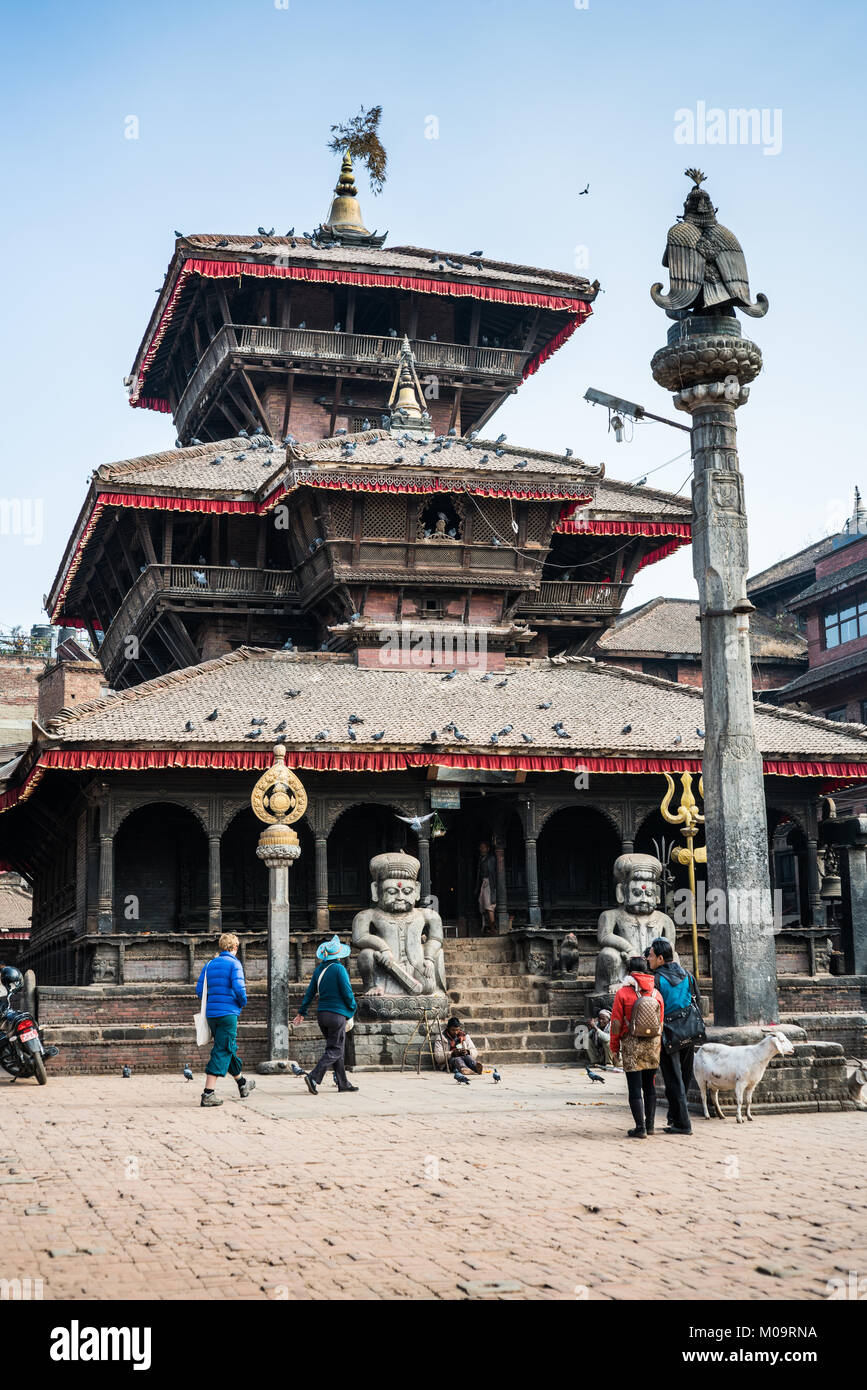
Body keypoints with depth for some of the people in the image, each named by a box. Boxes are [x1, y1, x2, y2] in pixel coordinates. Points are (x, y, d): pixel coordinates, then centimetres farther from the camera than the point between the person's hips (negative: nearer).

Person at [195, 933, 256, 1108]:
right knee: (222, 1051, -5)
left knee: (229, 1049, 19)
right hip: (228, 1013, -7)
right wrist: (243, 1002, 1)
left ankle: (243, 1085, 37)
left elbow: (199, 990, 10)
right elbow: (239, 988, -17)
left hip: (211, 1013, 7)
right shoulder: (234, 963, -6)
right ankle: (208, 1094, -12)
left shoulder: (209, 965, 13)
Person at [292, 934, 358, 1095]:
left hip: (321, 1014, 7)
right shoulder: (339, 969, -13)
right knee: (335, 1050, -2)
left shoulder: (318, 970, 7)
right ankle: (313, 1077, -16)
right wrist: (353, 1008, 5)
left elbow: (310, 992, 10)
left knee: (337, 1048, 16)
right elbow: (347, 993, -12)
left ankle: (343, 1083, 20)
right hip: (337, 1014, -7)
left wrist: (302, 1012, 16)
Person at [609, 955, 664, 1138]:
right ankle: (649, 1124, 20)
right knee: (649, 1085, 15)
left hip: (632, 1045, -4)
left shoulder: (623, 993, -8)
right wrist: (657, 1045, 17)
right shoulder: (656, 994, 4)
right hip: (653, 1045, 4)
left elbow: (616, 1023, -7)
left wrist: (614, 1047, 2)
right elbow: (661, 1022, 7)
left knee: (635, 1087, -1)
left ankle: (640, 1128, -4)